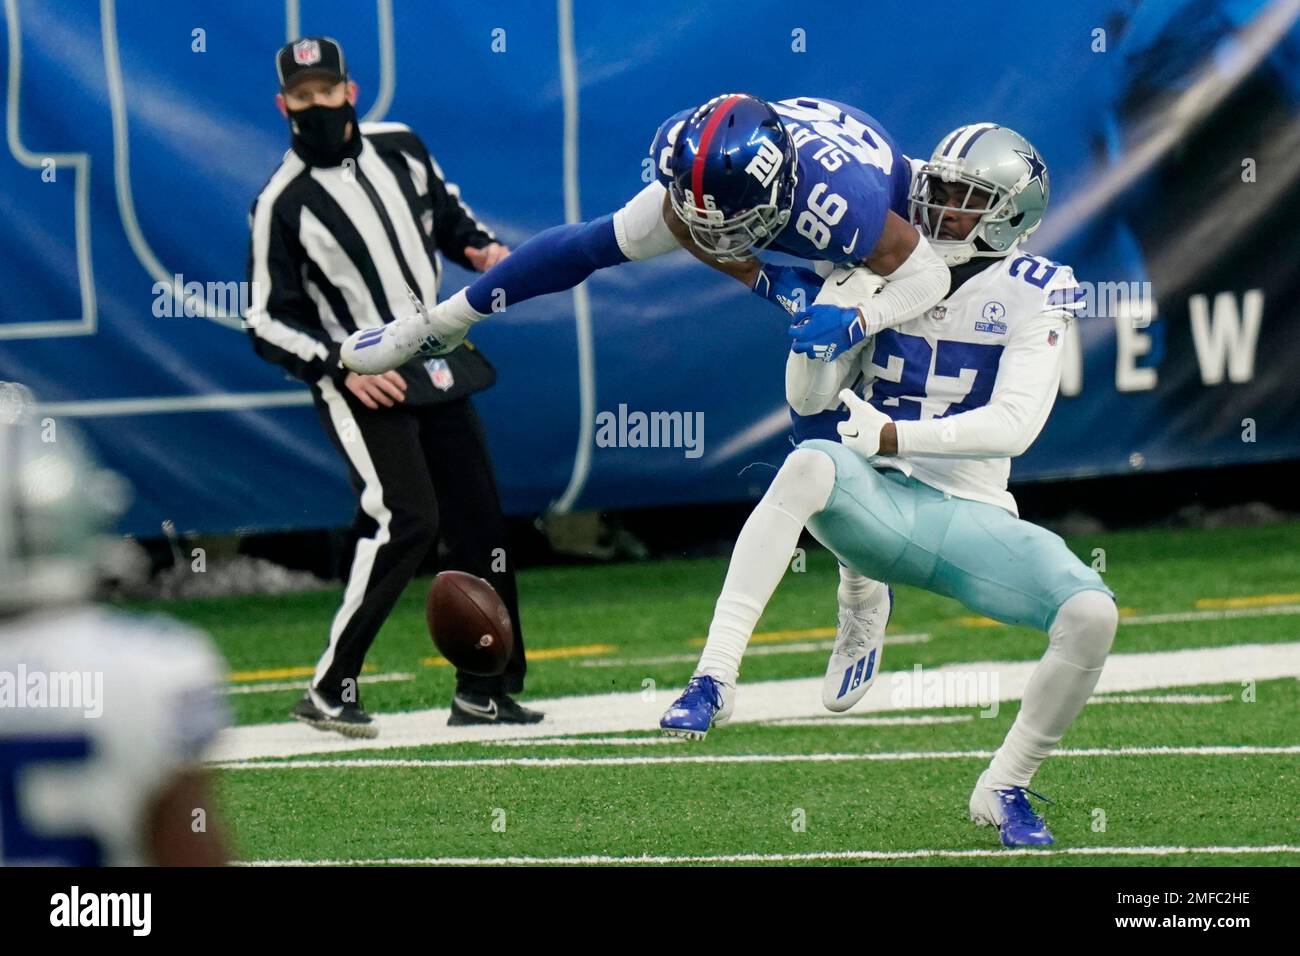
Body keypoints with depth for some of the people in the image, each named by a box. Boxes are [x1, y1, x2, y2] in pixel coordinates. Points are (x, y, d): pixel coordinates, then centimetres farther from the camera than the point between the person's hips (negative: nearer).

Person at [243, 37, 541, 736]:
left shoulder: (398, 148, 3)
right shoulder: (282, 203, -12)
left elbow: (448, 216, 21)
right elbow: (268, 323, -10)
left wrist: (481, 249, 0)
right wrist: (342, 365, -21)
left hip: (439, 365, 6)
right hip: (360, 383, -6)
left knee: (480, 520, 7)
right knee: (406, 520, -20)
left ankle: (482, 692, 18)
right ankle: (328, 692, -15)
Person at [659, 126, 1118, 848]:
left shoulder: (1032, 295, -1)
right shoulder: (887, 272, 7)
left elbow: (1013, 425, -15)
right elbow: (808, 401, 6)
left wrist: (896, 436, -24)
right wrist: (819, 336, -16)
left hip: (970, 517, 0)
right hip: (874, 504, 0)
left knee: (1091, 614, -24)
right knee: (811, 464, -35)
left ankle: (1004, 789, 0)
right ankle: (714, 679, -40)